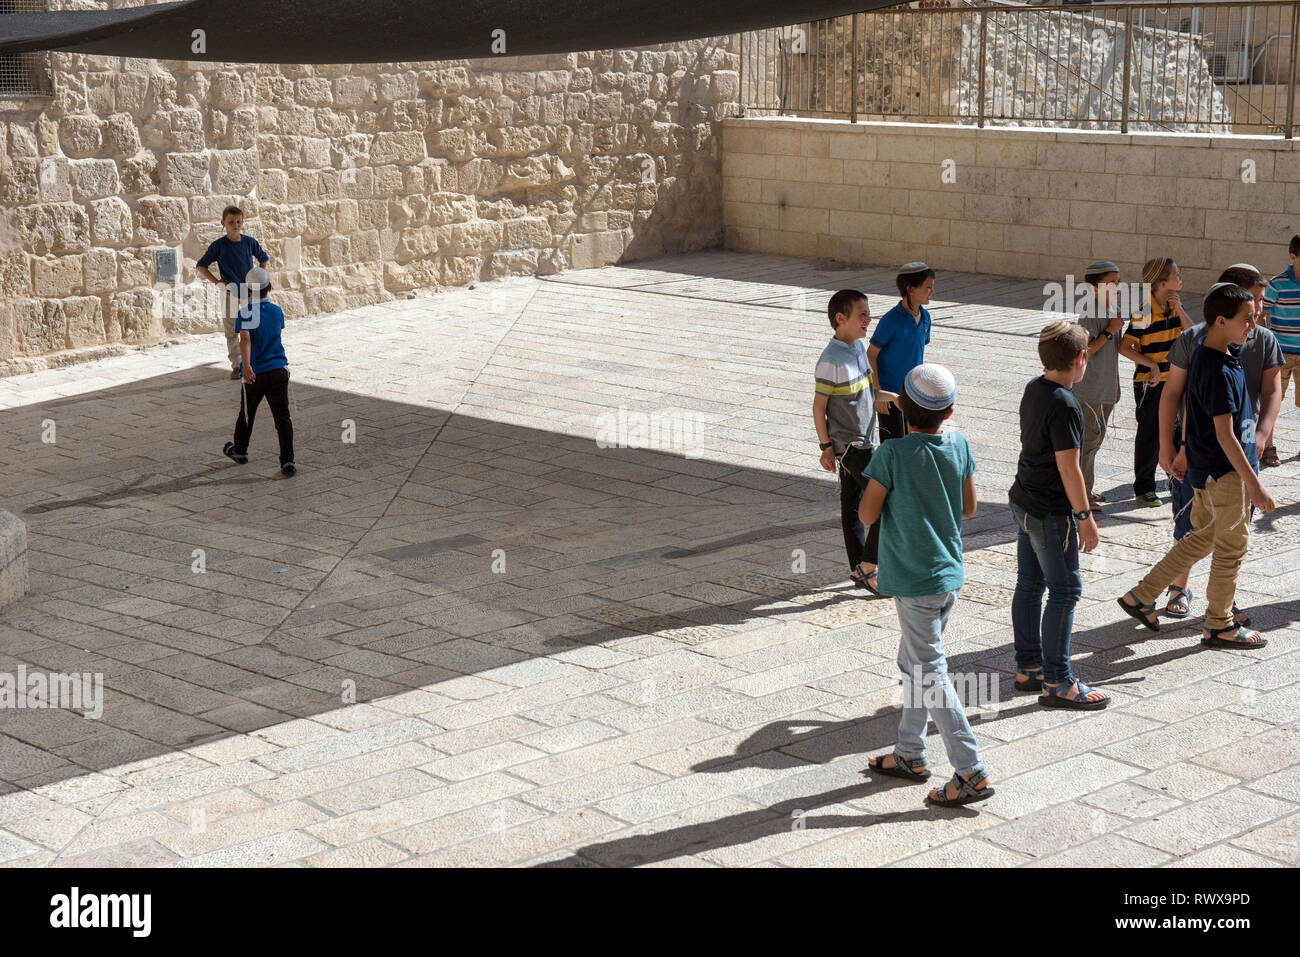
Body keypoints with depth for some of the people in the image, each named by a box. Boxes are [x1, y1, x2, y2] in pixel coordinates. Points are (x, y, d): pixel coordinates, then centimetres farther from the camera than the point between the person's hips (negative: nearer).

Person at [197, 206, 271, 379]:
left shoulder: (250, 242, 1)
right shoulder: (218, 245, -5)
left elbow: (264, 259, 19)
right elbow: (201, 266, 0)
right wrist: (217, 281, -8)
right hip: (230, 294, -2)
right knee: (232, 333, 4)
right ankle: (236, 366, 12)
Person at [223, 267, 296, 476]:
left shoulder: (244, 313, -9)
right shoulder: (277, 311, 5)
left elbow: (245, 339, -25)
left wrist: (246, 364, -38)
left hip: (254, 373, -2)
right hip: (278, 370, 2)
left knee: (247, 413, 17)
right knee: (282, 416, 0)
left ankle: (239, 450, 38)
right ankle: (287, 461, -8)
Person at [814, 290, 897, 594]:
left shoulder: (858, 347, 6)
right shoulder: (831, 360, -21)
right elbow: (819, 406, -16)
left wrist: (894, 397, 11)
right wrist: (826, 448, -13)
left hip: (864, 440, 8)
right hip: (850, 444, -8)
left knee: (852, 506, 14)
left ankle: (859, 569, 22)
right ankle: (868, 567, 1)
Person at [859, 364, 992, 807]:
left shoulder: (892, 454, -18)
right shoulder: (959, 446, -1)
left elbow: (867, 515, -12)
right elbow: (968, 508, 8)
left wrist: (876, 485, 4)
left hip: (914, 582, -7)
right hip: (949, 574, 7)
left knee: (930, 675, -2)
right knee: (914, 663, 21)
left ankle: (971, 773, -4)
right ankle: (909, 754, 31)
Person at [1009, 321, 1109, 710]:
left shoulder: (1033, 389, 5)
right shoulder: (1064, 406, -23)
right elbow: (1068, 468, -22)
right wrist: (1085, 517, -14)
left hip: (1023, 502, 9)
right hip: (1050, 513, -9)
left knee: (1029, 586, 14)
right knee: (1064, 592, -3)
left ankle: (1028, 668, 24)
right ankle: (1056, 683, 1)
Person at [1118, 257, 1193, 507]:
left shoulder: (1175, 306, 5)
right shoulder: (1145, 312, -17)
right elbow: (1124, 347, -19)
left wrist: (1178, 309, -13)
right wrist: (1152, 365, -18)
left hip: (1175, 380, 6)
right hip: (1150, 383, -6)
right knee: (1150, 435, 1)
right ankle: (1144, 488, 11)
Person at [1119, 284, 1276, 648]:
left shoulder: (1203, 358, 5)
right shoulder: (1219, 371, -24)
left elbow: (1187, 413, 15)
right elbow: (1225, 435, -24)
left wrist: (1185, 455, 25)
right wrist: (1253, 484, -22)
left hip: (1204, 467, 9)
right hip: (1223, 471, -9)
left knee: (1201, 539, 19)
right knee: (1232, 546, 4)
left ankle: (1140, 597, 23)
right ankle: (1219, 627, 17)